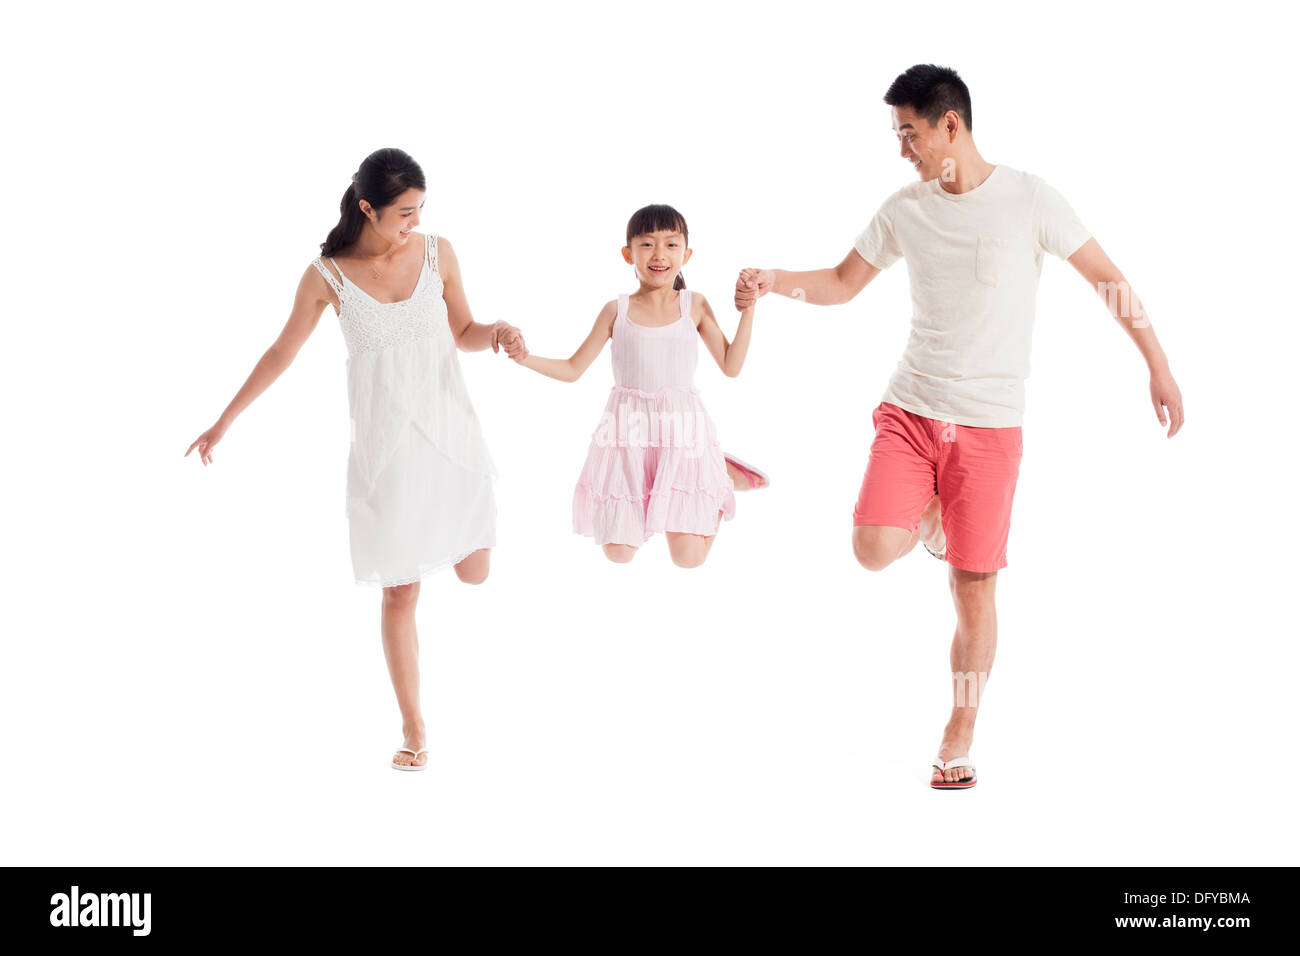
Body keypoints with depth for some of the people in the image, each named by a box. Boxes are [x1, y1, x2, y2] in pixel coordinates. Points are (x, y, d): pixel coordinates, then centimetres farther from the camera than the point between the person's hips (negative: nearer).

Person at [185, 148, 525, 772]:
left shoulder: (437, 252, -2)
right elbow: (282, 352, 4)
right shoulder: (327, 276, -7)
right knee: (400, 593, 1)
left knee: (474, 573, 0)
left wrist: (497, 335, -14)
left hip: (449, 427, 2)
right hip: (383, 440, -2)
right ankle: (413, 728, 16)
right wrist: (225, 422, 9)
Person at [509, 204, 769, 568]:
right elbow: (573, 369, 7)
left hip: (682, 433, -1)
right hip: (627, 435, 1)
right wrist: (526, 359, -9)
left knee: (688, 558, -6)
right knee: (619, 554, 0)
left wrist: (748, 308, -4)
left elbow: (731, 366, 2)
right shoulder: (617, 311, 2)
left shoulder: (694, 306, 3)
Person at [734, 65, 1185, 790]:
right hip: (910, 409, 3)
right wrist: (774, 281, -4)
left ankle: (961, 738, 17)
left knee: (973, 588, 0)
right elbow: (843, 283, 15)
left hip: (991, 423, -2)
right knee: (875, 549, -18)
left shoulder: (1029, 199, -4)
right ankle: (929, 509, 19)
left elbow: (1109, 279, 3)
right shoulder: (904, 211, 5)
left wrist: (1159, 368, 2)